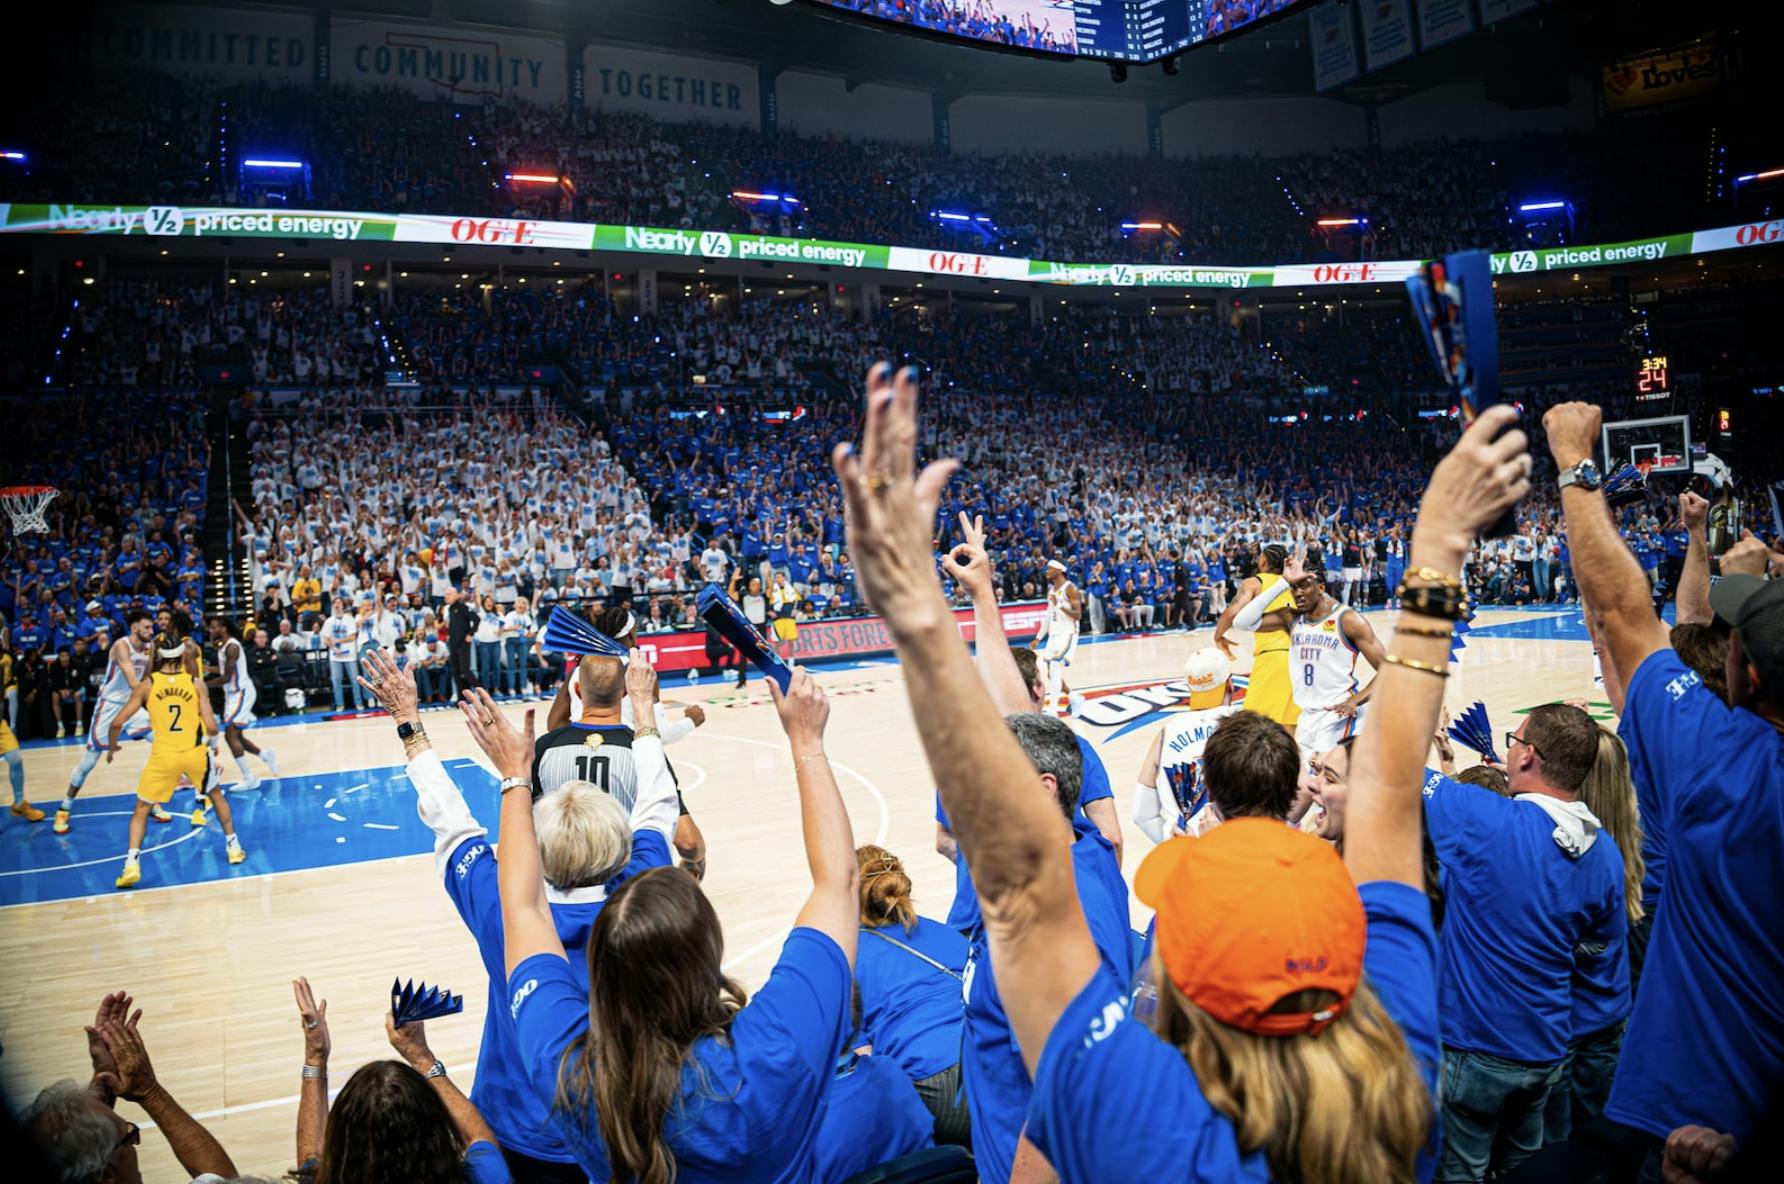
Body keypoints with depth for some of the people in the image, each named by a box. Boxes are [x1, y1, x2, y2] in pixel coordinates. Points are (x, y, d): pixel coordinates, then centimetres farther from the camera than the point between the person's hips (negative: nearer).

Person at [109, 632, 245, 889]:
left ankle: (131, 864, 0)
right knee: (216, 794, 27)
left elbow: (117, 723, 0)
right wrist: (212, 732, 20)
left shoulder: (146, 685, 2)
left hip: (163, 755, -1)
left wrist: (112, 746, 19)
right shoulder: (195, 683, 2)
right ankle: (233, 846, 31)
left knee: (141, 809, 15)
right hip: (194, 752, 1)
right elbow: (211, 728, -3)